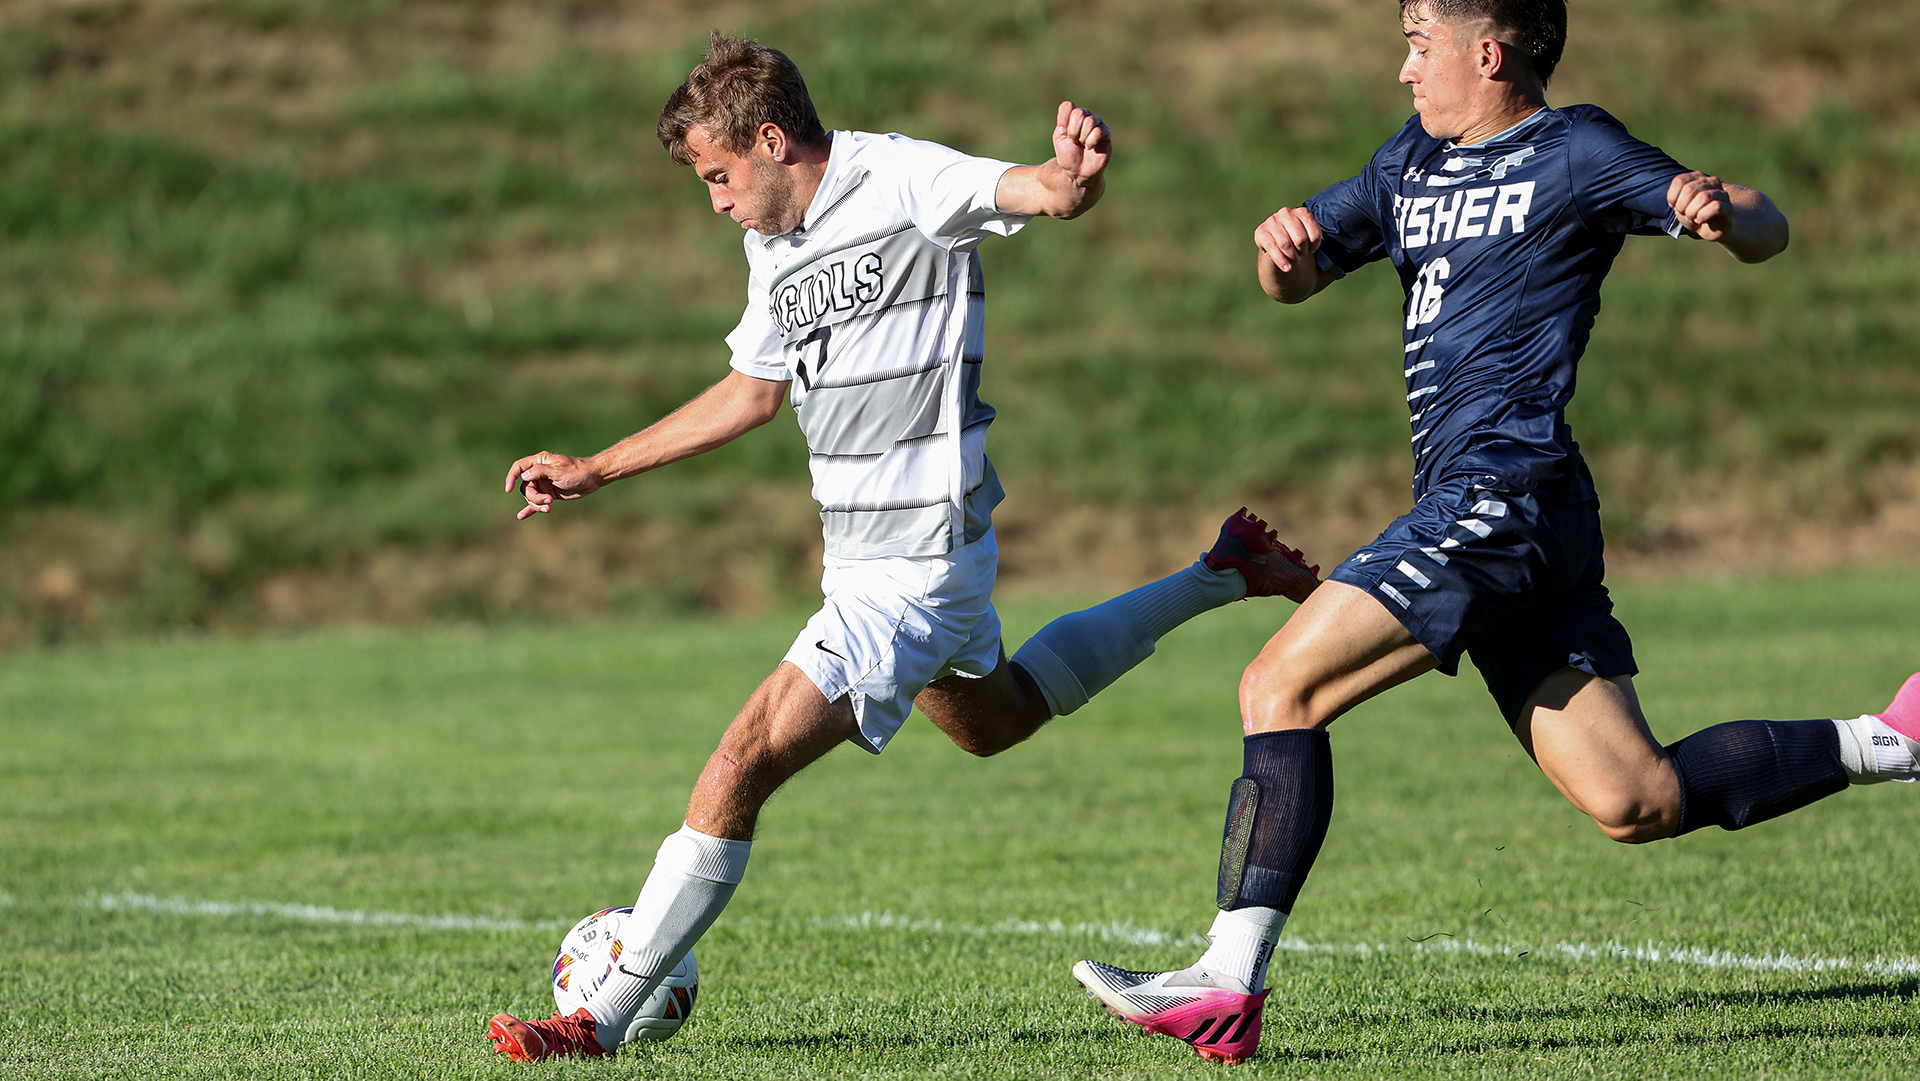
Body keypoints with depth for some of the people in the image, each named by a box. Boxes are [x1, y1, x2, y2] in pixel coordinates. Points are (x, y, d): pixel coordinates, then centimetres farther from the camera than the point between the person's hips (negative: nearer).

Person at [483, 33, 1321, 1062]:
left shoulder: (900, 182, -16)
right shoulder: (772, 245, 10)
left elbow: (1041, 193, -30)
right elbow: (754, 391, 24)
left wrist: (1072, 176, -55)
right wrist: (593, 470, 25)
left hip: (912, 572, -10)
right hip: (868, 554, 10)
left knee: (741, 766, -15)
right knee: (993, 722, 33)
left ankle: (604, 1017, -11)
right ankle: (1218, 578, 43)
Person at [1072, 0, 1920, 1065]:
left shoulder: (1573, 151, -1)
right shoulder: (1414, 160, 22)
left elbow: (1767, 232, -3)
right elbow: (1295, 281, 22)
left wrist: (1724, 213, -28)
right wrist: (1283, 245, -2)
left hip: (1505, 496, -9)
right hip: (1477, 509, 9)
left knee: (1281, 688, -16)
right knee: (1637, 804, 5)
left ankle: (1228, 984, -19)